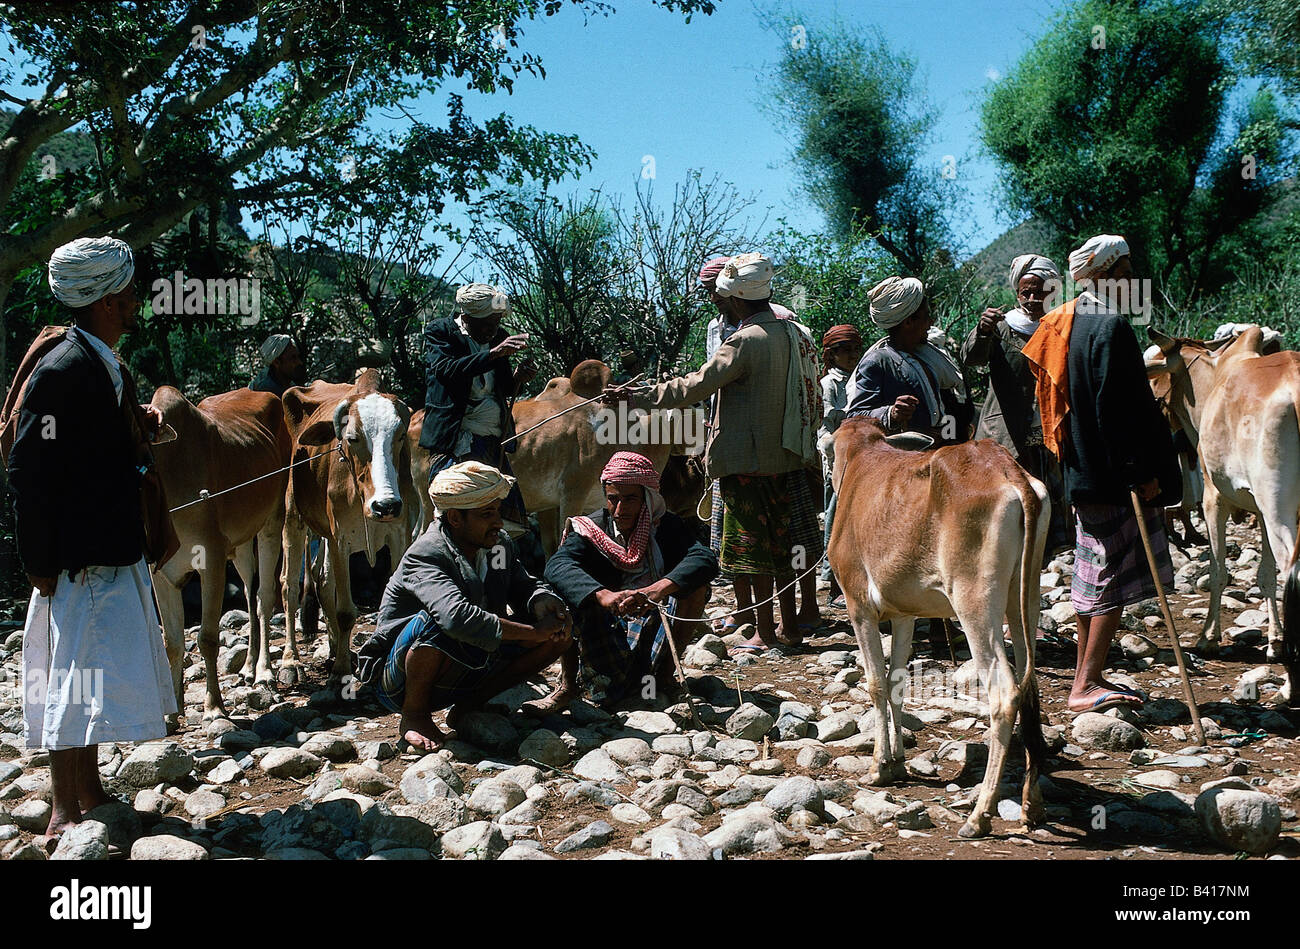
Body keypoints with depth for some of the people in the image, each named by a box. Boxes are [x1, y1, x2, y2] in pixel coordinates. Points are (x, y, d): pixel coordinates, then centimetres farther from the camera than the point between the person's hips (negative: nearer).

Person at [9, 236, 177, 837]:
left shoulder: (106, 366, 11)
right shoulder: (62, 370, -17)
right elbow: (31, 471, -19)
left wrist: (137, 428, 1)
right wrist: (40, 563, -19)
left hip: (115, 555, 10)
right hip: (78, 562, -10)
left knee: (91, 679, 16)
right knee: (74, 681, -1)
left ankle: (90, 800, 28)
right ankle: (65, 815, 9)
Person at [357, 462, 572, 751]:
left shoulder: (500, 546, -1)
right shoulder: (423, 556, -25)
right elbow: (457, 616, -40)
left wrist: (542, 601, -19)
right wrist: (533, 632, -36)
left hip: (468, 668, 7)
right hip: (399, 680, -7)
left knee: (561, 630, -5)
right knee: (431, 623, -40)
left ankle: (469, 705, 2)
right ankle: (414, 715, -13)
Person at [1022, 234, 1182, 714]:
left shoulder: (1065, 322, 12)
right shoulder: (1111, 327, -15)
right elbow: (1116, 408, -21)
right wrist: (1140, 472, -19)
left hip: (1082, 470, 9)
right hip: (1112, 474, -9)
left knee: (1093, 574, 14)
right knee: (1116, 574, -4)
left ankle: (1086, 678, 21)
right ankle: (1086, 686, -3)